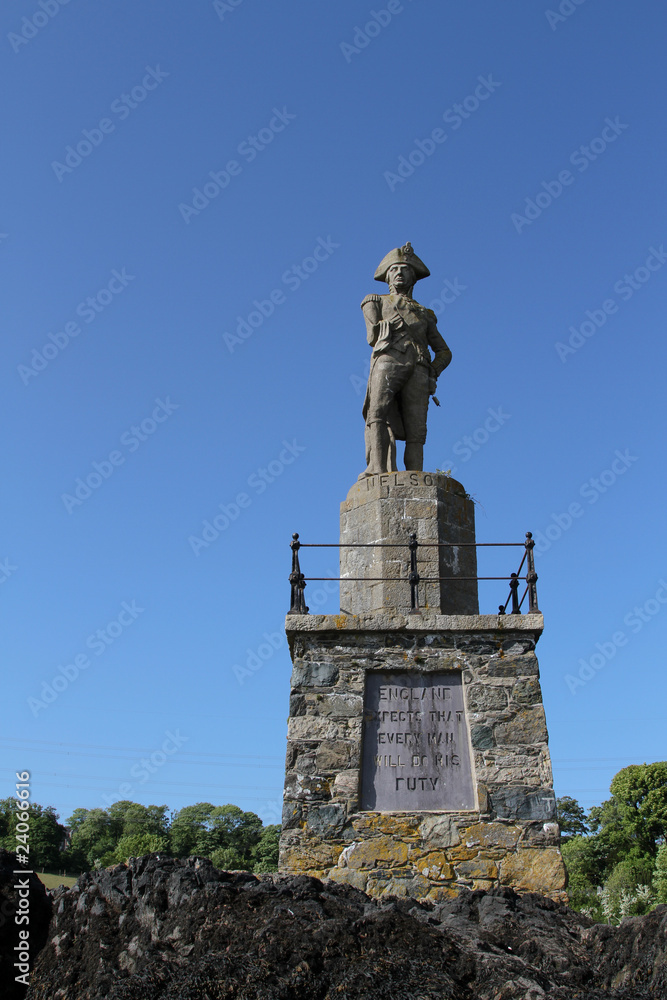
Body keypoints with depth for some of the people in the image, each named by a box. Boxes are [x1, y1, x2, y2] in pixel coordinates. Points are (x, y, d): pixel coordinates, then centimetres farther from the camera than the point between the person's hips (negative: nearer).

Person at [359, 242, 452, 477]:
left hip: (418, 370, 2)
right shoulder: (375, 302, 30)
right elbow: (374, 336, 11)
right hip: (387, 361, -2)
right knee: (378, 414, -27)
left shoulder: (424, 314, 35)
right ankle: (380, 470, -39)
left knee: (416, 429, -14)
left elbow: (444, 352, 27)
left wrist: (432, 374, 8)